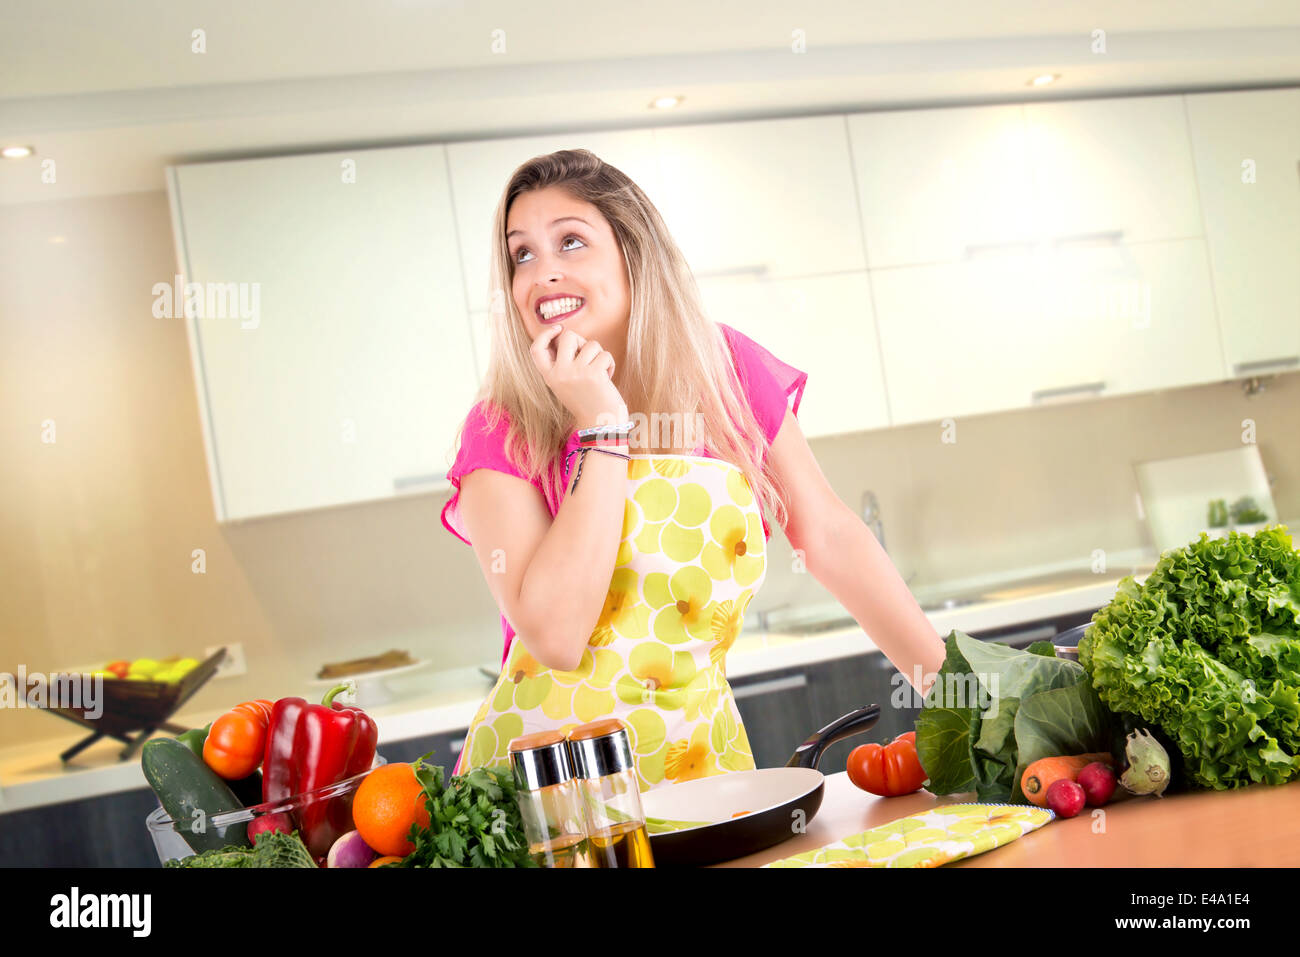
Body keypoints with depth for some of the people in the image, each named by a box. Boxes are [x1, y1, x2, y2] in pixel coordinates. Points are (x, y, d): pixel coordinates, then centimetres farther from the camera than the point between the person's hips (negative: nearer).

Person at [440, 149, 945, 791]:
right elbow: (555, 636, -21)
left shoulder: (726, 370, -2)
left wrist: (951, 685, 0)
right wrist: (601, 429, -21)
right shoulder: (502, 432, -10)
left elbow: (829, 537, 3)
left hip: (705, 760, 3)